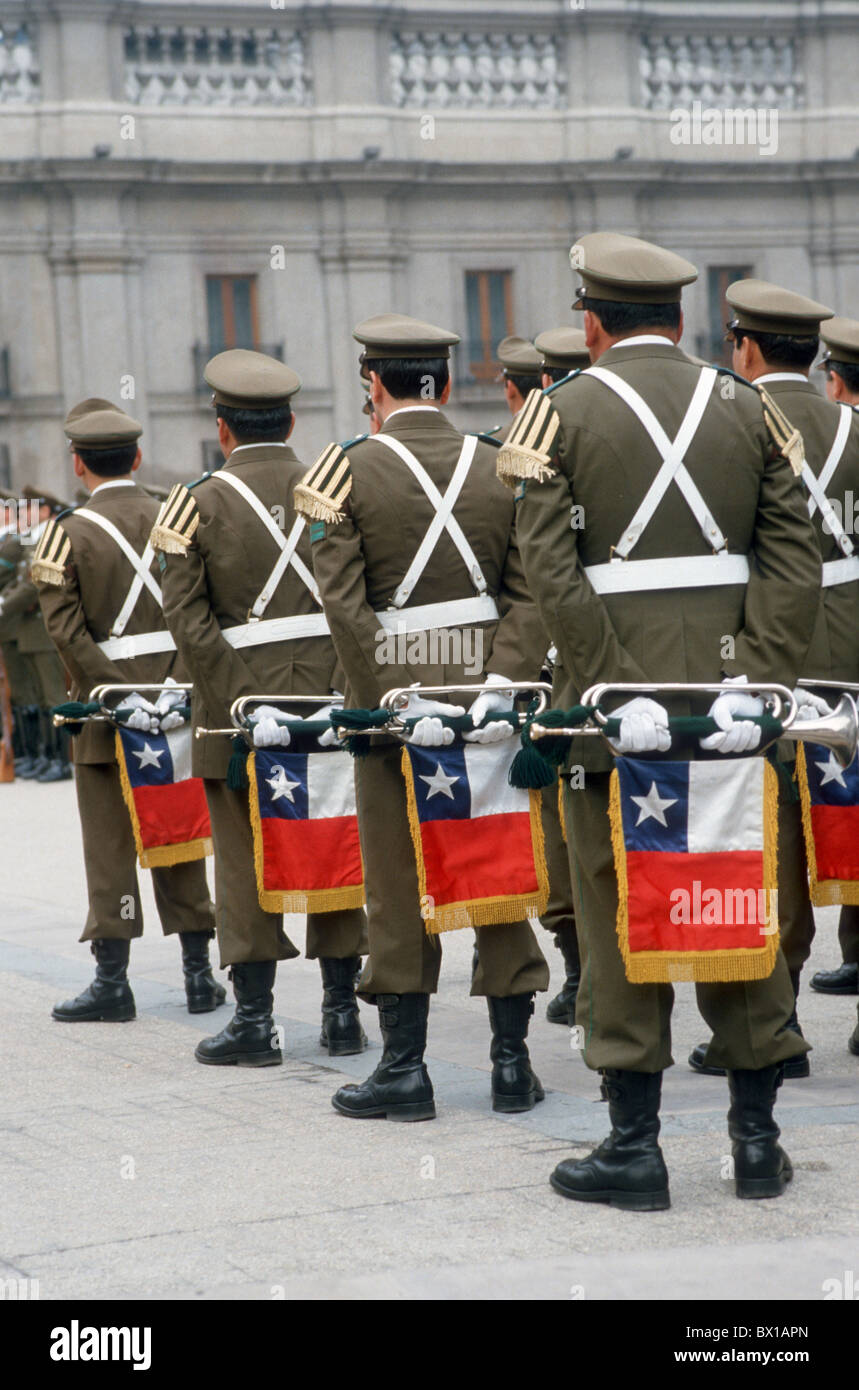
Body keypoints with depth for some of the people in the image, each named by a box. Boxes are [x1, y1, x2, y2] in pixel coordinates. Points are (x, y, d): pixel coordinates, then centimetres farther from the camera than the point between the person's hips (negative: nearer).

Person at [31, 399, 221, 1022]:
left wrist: (116, 692, -15)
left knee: (110, 843, 2)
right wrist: (179, 685, -4)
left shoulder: (69, 532, -5)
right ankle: (199, 973, 12)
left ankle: (113, 979, 2)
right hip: (177, 703, 3)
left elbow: (65, 626, -15)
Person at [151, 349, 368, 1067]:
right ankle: (342, 1009, 16)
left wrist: (243, 705, -11)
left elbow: (189, 618, -10)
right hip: (331, 702, 3)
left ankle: (255, 1019, 4)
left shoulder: (201, 503, -3)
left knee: (247, 860, 3)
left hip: (241, 706, -3)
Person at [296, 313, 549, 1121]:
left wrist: (393, 700, -11)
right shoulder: (500, 468, 4)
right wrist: (502, 685, -7)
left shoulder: (349, 470, -5)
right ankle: (511, 1061, 11)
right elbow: (529, 592, -4)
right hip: (486, 702, 3)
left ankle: (405, 1066, 5)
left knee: (399, 885, 3)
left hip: (395, 695, -3)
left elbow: (345, 601, -12)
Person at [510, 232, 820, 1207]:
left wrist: (617, 690, -12)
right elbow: (795, 557, -1)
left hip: (615, 697, -3)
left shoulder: (562, 412, -2)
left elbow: (551, 567, -12)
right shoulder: (745, 409, 7)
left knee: (620, 915, 2)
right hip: (727, 690, 3)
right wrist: (756, 680, -5)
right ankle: (757, 1136, 14)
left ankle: (635, 1145, 4)